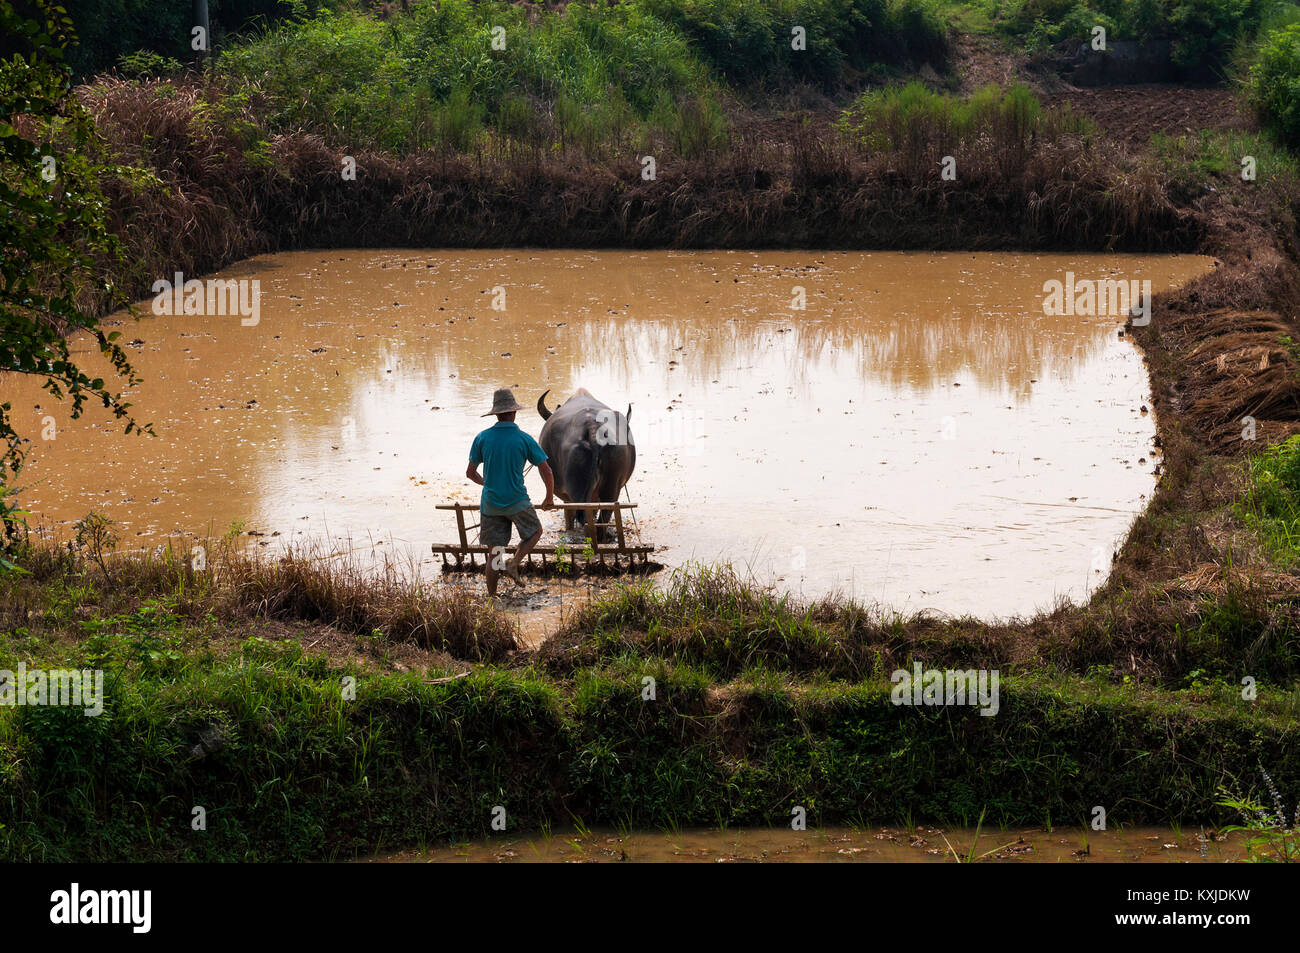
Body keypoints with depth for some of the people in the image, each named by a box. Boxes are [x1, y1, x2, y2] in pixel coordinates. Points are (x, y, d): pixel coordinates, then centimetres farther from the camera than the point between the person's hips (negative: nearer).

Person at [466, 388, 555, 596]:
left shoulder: (482, 438, -2)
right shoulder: (524, 440, -9)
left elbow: (470, 472, 6)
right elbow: (547, 472, -7)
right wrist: (550, 497, 11)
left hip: (490, 503, 3)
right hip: (517, 501, -3)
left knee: (494, 553, 10)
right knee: (535, 532, 22)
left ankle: (491, 597, 10)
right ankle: (513, 563, 0)